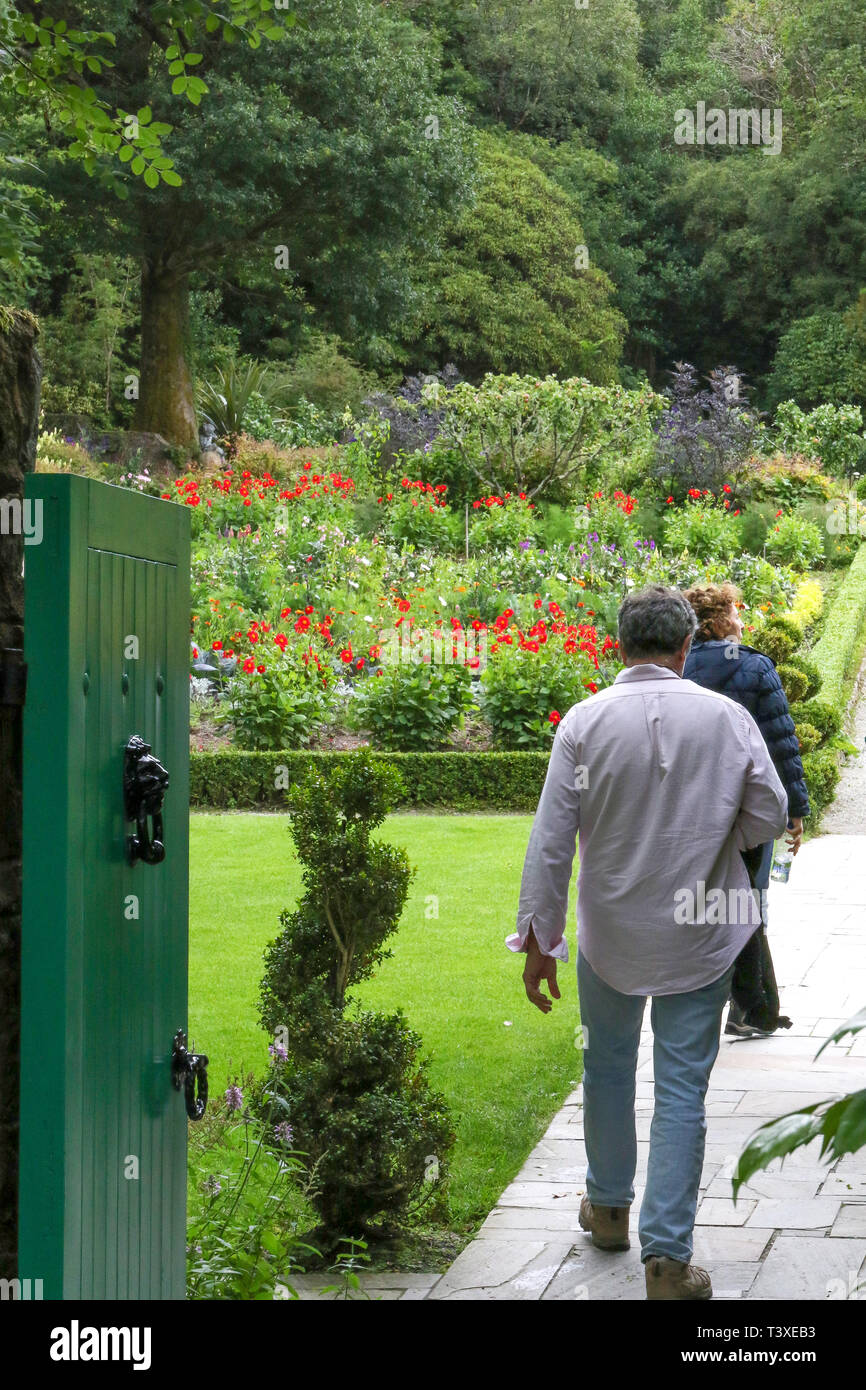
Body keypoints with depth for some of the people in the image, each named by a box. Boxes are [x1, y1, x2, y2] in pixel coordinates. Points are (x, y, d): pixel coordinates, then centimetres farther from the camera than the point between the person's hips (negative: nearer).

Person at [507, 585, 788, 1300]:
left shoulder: (586, 721, -12)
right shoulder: (730, 718, -11)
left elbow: (551, 840, -11)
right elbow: (770, 818, -1)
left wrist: (539, 939, -3)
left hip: (610, 933, 1)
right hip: (702, 939, -1)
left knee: (609, 1067, 21)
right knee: (683, 1090, 6)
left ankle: (609, 1207, 38)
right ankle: (668, 1256, 6)